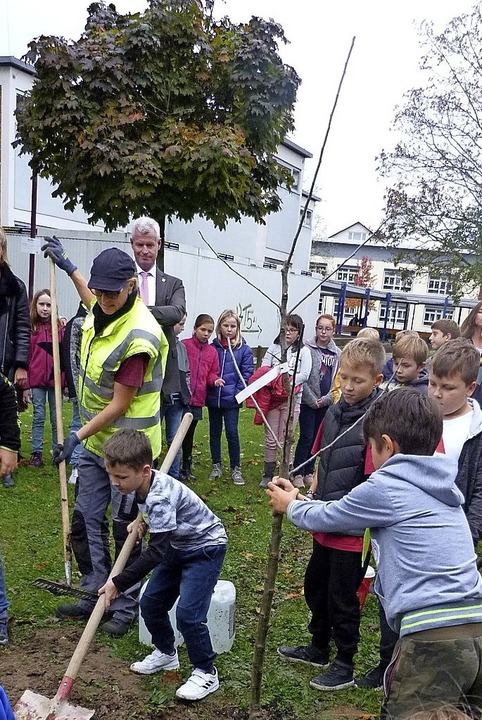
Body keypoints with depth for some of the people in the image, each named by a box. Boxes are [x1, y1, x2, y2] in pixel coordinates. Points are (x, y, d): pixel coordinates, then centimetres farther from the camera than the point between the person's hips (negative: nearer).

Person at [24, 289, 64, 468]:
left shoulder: (60, 328, 2)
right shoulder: (30, 328, 0)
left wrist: (66, 382, -2)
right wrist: (26, 385, -3)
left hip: (55, 380, 1)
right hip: (36, 381, 0)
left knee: (56, 418, 9)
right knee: (38, 417, 5)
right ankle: (36, 453, 12)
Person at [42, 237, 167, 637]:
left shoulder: (138, 338, -27)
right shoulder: (103, 311, 0)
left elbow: (119, 406, -22)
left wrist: (78, 435, -14)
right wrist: (68, 267, 36)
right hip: (96, 441, 9)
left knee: (124, 529, 3)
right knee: (86, 522, 15)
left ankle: (127, 607, 19)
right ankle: (97, 595, 30)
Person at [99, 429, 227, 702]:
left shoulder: (160, 497, -36)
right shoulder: (145, 483, -10)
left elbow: (156, 553, -35)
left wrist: (118, 583, -31)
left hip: (206, 548, -9)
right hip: (178, 546, 9)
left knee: (188, 613, -16)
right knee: (151, 603, 9)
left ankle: (206, 673, 6)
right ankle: (167, 653, 34)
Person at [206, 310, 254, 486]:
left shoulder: (244, 349, -2)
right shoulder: (213, 347, 1)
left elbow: (247, 373, -4)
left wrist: (238, 393, -12)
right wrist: (212, 382, -8)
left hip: (231, 399, -2)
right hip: (213, 398, 3)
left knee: (232, 433, -3)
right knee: (214, 432, 12)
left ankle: (236, 469, 11)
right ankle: (216, 465, 27)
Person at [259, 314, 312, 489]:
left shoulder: (303, 351, 3)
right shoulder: (273, 348, 10)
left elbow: (304, 375, -7)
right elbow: (263, 370, 4)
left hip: (291, 399, -2)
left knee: (285, 439, 1)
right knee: (270, 438, 6)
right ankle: (268, 474, 17)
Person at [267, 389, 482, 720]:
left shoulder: (385, 487, -8)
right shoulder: (441, 488, 17)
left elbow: (326, 518, 9)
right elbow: (350, 512, 26)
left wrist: (290, 506, 29)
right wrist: (300, 499, 33)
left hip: (434, 637, -9)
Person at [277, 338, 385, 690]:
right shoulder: (335, 412, 2)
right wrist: (316, 500, 7)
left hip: (355, 529, -7)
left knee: (342, 598, 9)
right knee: (315, 587, 22)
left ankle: (345, 665, 31)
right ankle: (318, 648, 45)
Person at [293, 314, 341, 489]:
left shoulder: (337, 353, 4)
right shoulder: (307, 348, -7)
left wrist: (327, 398, -7)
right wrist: (312, 399, -10)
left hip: (325, 402, 4)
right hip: (308, 401, -4)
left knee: (317, 438, 11)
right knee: (306, 437, -3)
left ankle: (309, 472, 22)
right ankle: (298, 473, 6)